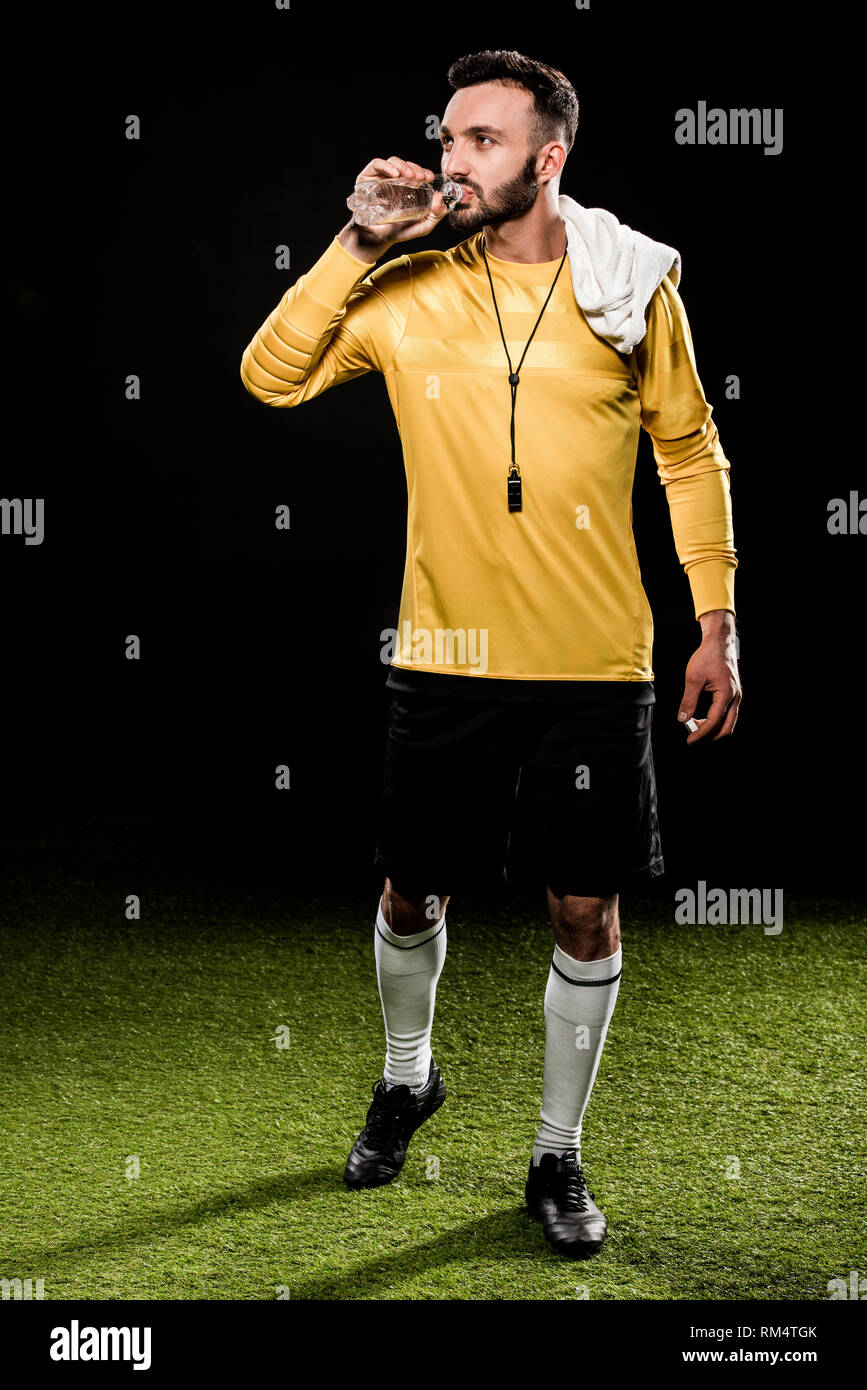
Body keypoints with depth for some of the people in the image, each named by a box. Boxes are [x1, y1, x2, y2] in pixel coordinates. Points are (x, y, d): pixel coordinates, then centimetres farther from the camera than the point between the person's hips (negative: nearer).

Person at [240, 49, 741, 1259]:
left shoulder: (631, 289, -3)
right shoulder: (406, 289, -1)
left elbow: (690, 455, 5)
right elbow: (271, 377, -6)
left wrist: (718, 627, 3)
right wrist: (358, 245, -14)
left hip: (597, 668, -1)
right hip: (448, 660, 1)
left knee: (587, 912, 5)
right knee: (414, 892, 13)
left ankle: (559, 1156, 24)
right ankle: (408, 1078, 42)